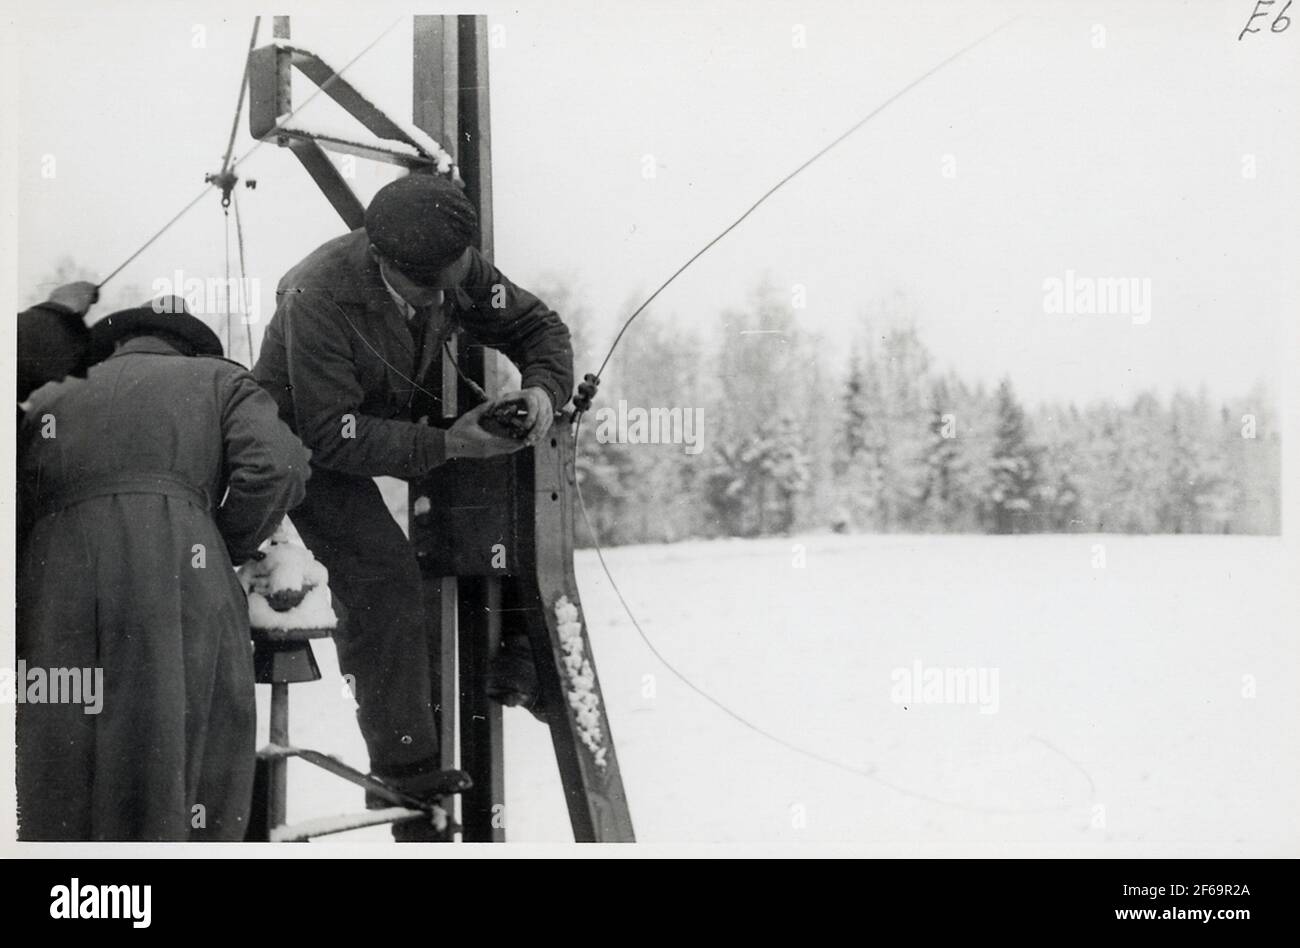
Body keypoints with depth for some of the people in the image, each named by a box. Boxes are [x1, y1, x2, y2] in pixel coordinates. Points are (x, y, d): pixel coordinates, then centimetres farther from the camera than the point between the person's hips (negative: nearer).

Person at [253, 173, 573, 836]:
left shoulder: (458, 270, -17)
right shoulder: (320, 298, -36)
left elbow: (537, 326, -4)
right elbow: (335, 436, -36)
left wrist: (544, 387, -26)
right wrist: (445, 445, -40)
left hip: (380, 425, 8)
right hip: (305, 446, -7)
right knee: (387, 582, -19)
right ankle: (409, 780, -16)